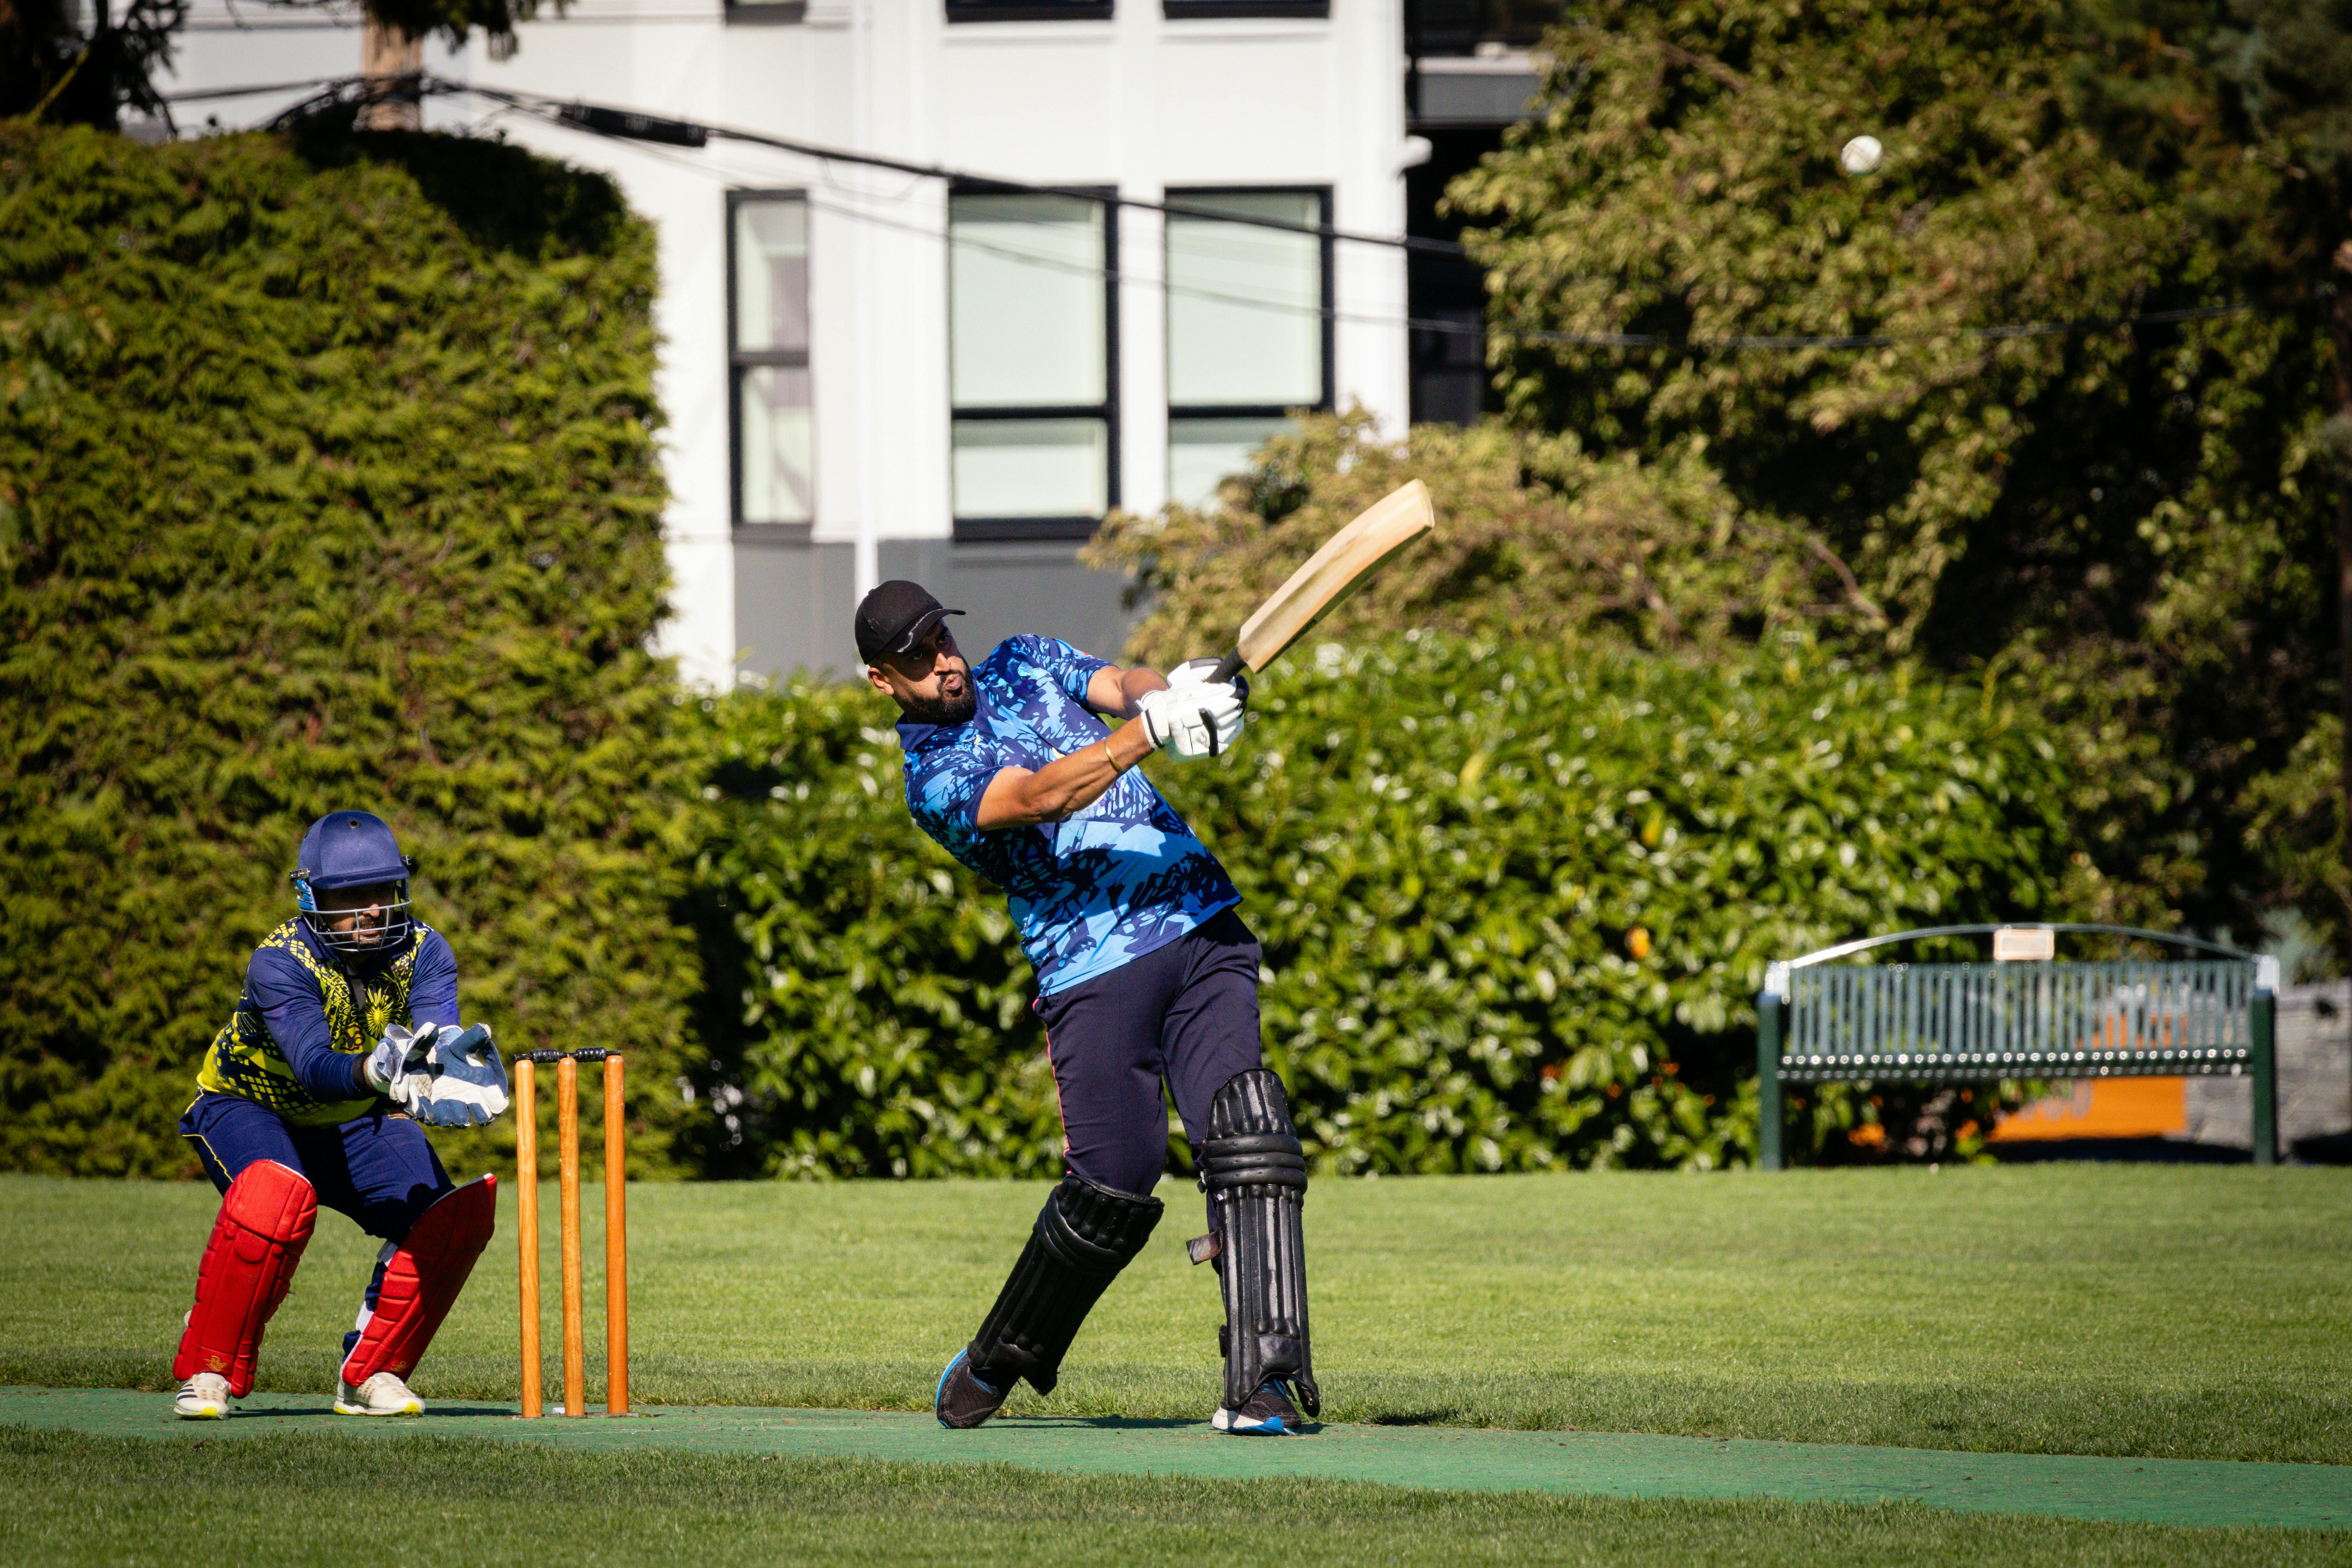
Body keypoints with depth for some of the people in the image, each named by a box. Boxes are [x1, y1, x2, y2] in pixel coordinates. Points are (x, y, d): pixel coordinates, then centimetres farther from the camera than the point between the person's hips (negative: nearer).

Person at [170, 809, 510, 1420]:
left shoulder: (423, 952, -18)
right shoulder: (278, 963, -30)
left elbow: (438, 1037, -35)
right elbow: (314, 1066, -45)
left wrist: (452, 1057, -60)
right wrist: (374, 1071, -67)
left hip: (356, 1119, 5)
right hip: (249, 1110, -5)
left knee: (454, 1214, -16)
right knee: (278, 1196, -36)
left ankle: (371, 1374, 2)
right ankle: (207, 1373, -21)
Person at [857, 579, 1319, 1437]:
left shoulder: (1026, 664, 17)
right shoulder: (932, 781, -2)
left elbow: (1118, 686, 1)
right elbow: (1043, 797, -19)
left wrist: (1169, 691, -24)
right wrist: (1153, 730, -33)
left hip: (1202, 930, 4)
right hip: (1092, 972, -4)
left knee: (1244, 1139, -15)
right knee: (1113, 1182, -9)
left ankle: (1261, 1382, -22)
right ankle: (997, 1362, 16)